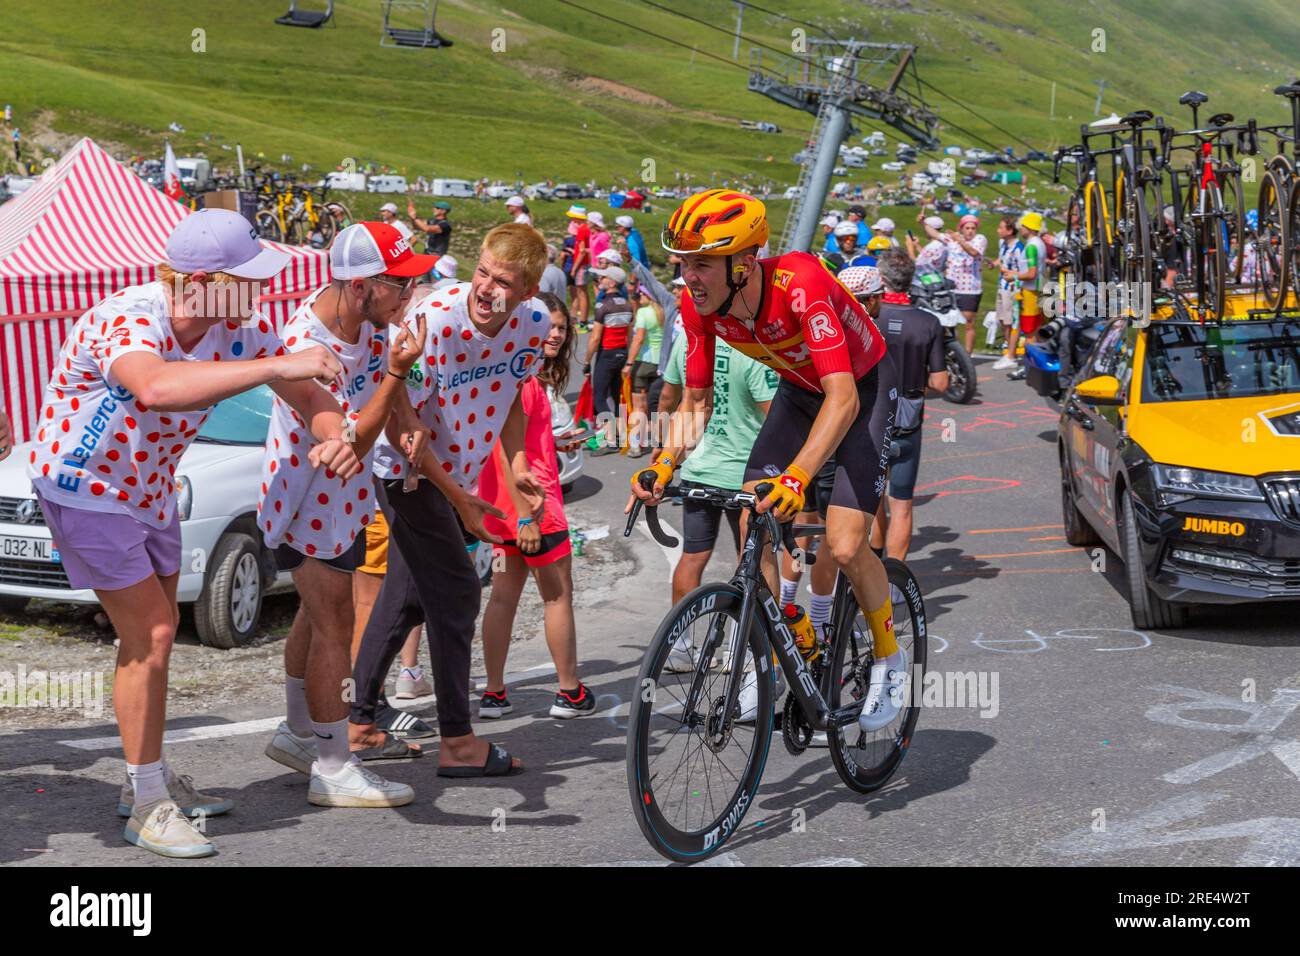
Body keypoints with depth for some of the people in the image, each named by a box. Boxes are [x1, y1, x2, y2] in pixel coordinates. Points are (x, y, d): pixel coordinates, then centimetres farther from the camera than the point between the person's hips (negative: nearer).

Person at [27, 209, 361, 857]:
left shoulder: (240, 328, -12)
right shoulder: (124, 320, -34)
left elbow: (310, 395, -11)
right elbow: (157, 388, -57)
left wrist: (334, 438, -36)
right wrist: (278, 366, -58)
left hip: (150, 486, 8)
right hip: (84, 485, -8)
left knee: (156, 632, 17)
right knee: (148, 636, -11)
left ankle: (149, 780, 34)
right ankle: (147, 807, 1)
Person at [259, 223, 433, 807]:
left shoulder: (367, 316, -8)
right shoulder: (308, 347, -32)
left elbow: (384, 386, 9)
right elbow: (351, 442, -30)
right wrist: (396, 371, -36)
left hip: (341, 496, 9)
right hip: (310, 501, -9)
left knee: (317, 617, 21)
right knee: (333, 630, -4)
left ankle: (298, 734, 38)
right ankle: (334, 770, 5)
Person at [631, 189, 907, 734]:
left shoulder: (799, 285, -37)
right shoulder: (698, 305, -18)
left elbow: (843, 398, -43)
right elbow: (694, 402, -6)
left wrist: (796, 477, -56)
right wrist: (663, 466, -24)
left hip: (865, 390, -6)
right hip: (799, 392, 6)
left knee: (844, 546, -17)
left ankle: (889, 659, 10)